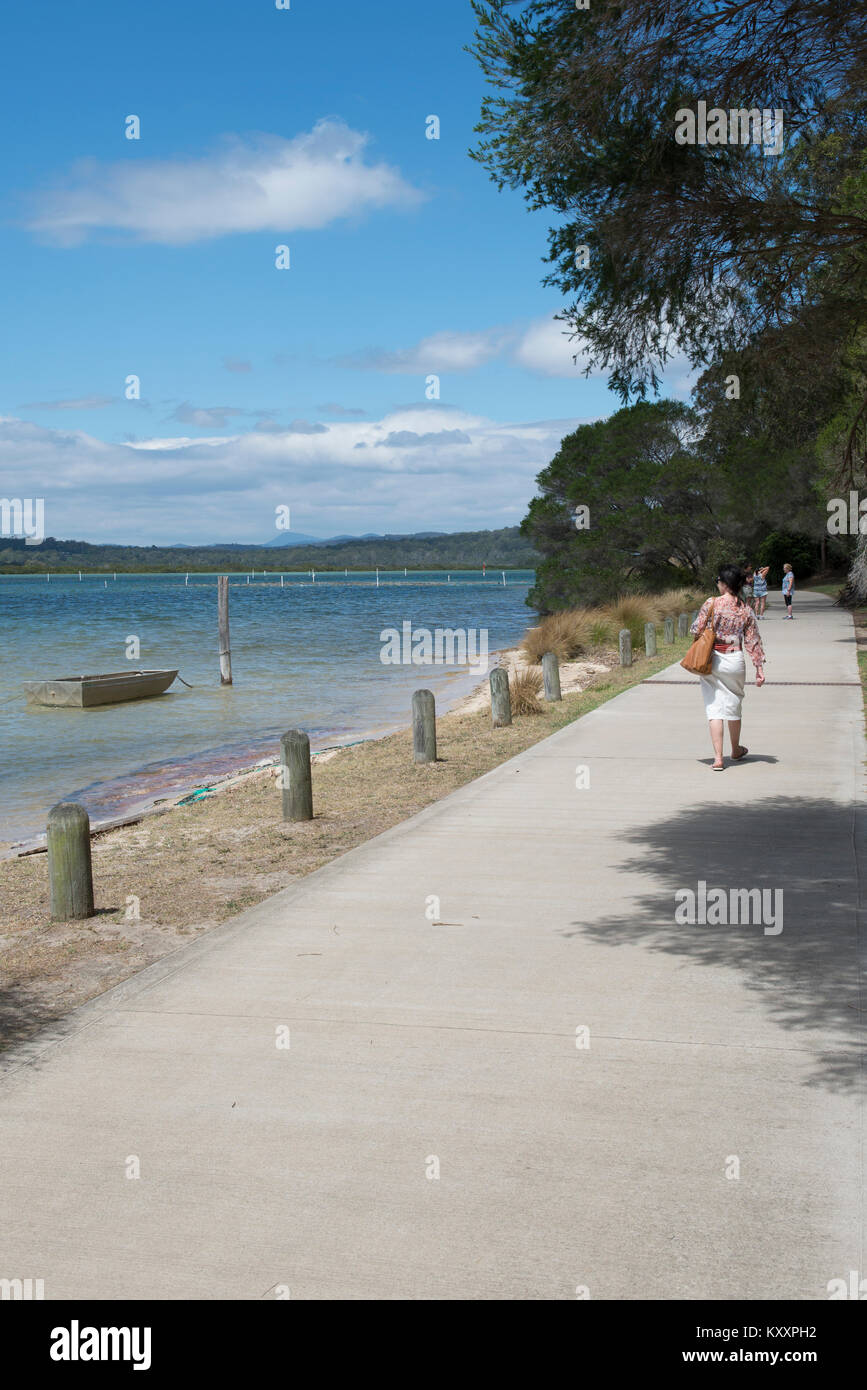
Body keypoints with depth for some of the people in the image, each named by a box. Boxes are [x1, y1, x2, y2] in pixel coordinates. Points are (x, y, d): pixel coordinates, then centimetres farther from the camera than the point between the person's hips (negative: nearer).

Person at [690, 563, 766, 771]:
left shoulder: (711, 604, -11)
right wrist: (759, 668, 4)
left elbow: (696, 630, -9)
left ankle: (718, 758, -5)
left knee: (714, 708, 1)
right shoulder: (746, 610, -1)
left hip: (712, 661, -3)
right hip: (735, 661, 3)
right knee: (733, 706, 20)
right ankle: (736, 750, 38)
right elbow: (753, 641, 1)